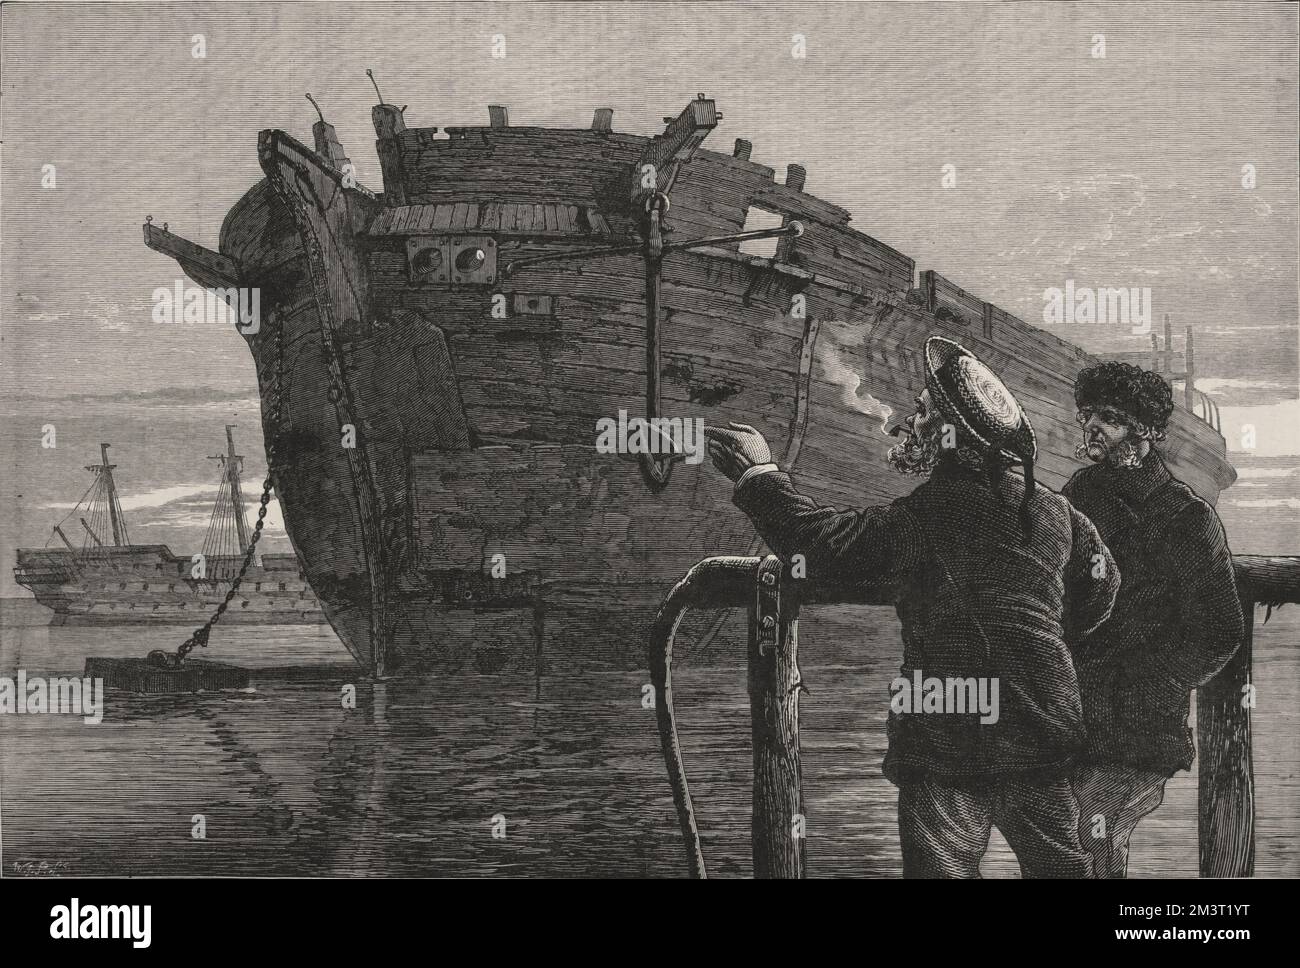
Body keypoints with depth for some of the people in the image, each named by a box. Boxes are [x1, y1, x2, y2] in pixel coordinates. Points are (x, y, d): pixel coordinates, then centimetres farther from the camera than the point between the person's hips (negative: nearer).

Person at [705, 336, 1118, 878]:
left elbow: (818, 540, -10)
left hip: (945, 750, -5)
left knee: (943, 868, 5)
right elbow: (1101, 590, 18)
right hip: (1044, 740, 5)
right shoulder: (1054, 513, 4)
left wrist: (758, 473, 2)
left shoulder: (921, 518, -12)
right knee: (1059, 867, 16)